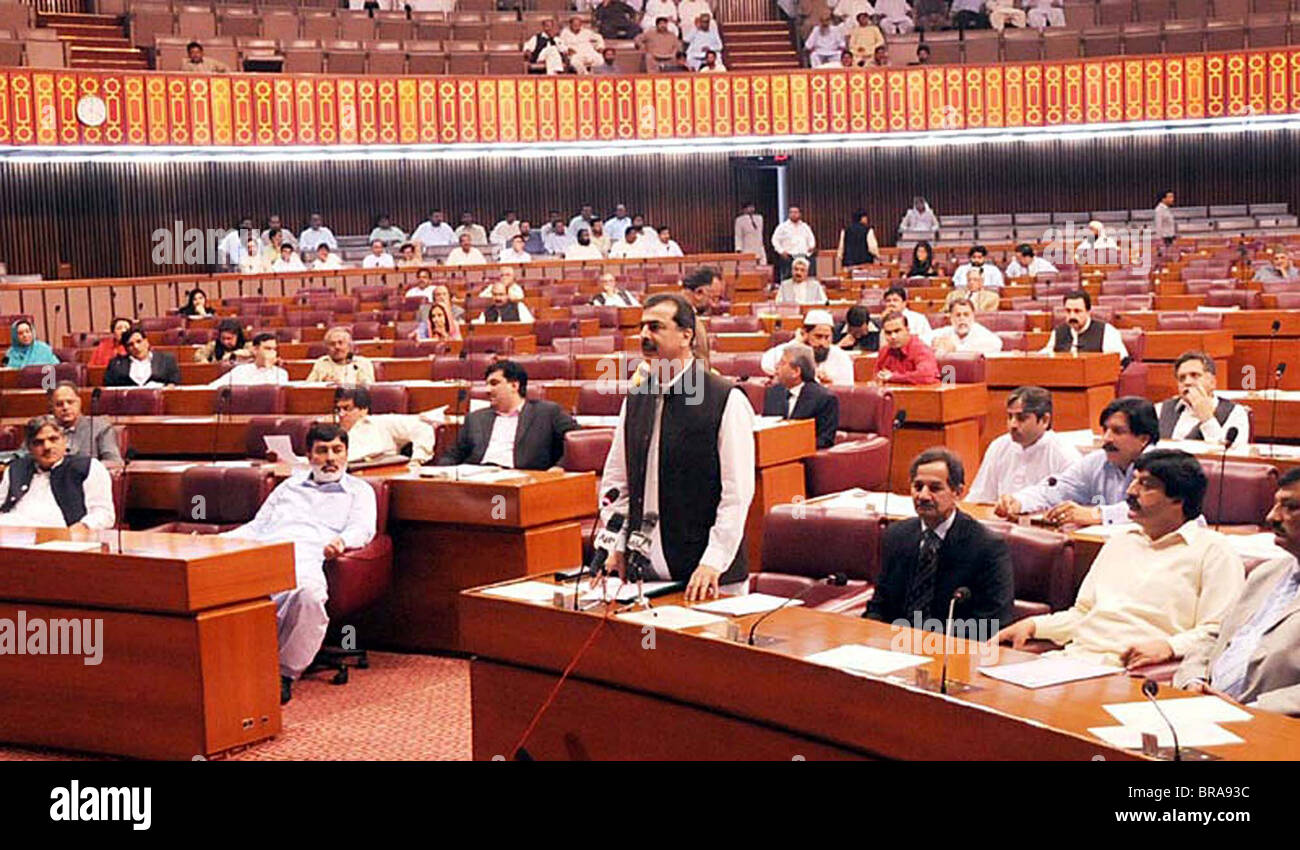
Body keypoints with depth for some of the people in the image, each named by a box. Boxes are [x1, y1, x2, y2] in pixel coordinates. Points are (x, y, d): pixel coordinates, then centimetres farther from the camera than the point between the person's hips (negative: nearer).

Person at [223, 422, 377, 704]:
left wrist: (342, 540, -18)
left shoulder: (359, 490, 25)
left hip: (308, 556, -3)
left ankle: (286, 673, -26)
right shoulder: (290, 486, 38)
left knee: (310, 593, -41)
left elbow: (363, 528, 6)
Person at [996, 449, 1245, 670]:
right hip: (1075, 658, 7)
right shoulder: (1120, 541, 27)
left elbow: (1217, 633, -5)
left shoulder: (1213, 550, 4)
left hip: (1129, 671, -7)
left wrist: (1168, 647, -21)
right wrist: (1032, 625, 13)